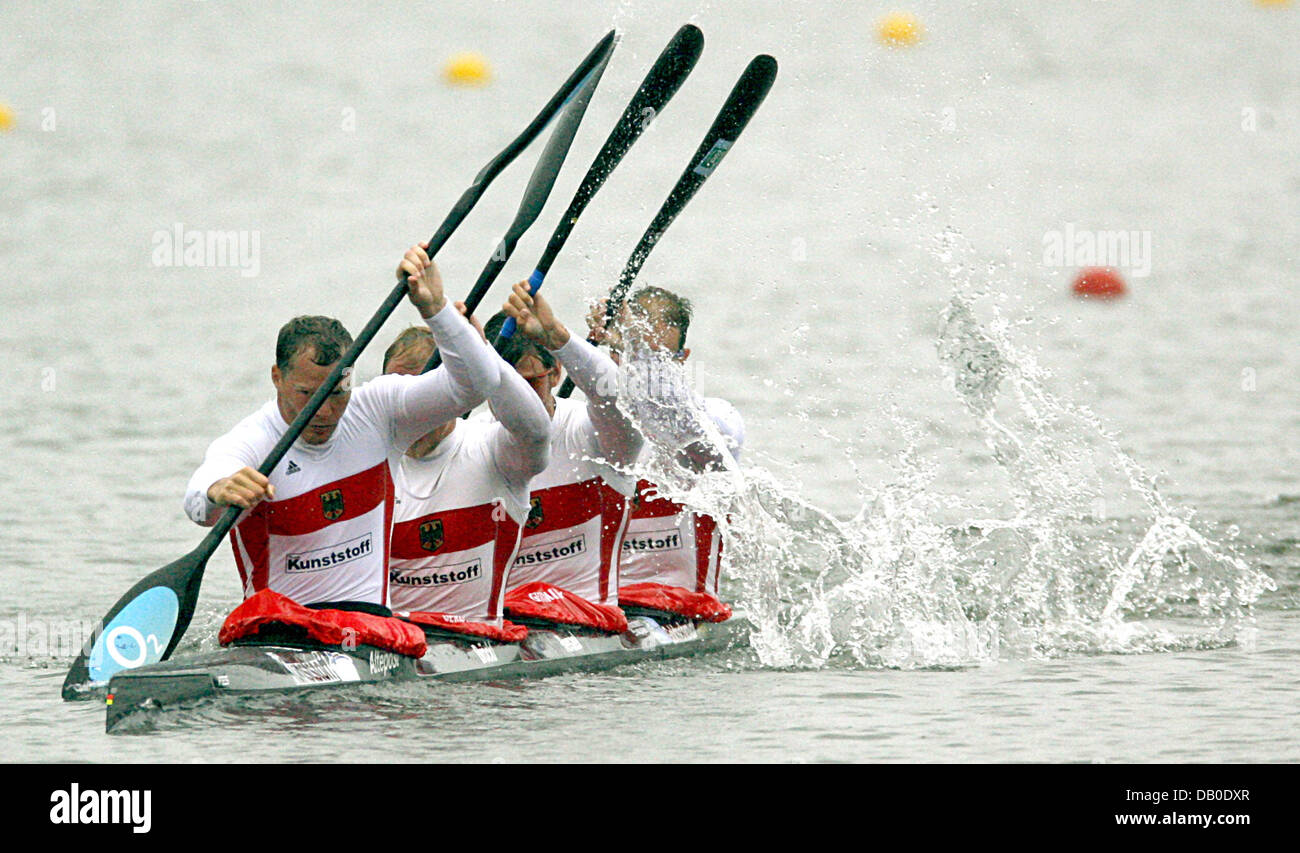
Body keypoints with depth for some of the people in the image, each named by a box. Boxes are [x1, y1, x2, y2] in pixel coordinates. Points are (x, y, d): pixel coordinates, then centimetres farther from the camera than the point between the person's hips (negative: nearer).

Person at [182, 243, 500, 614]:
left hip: (372, 617, 2)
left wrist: (434, 307, -21)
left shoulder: (373, 411, 3)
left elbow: (477, 383, -6)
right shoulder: (250, 443, -10)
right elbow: (198, 505, -32)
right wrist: (218, 491, -58)